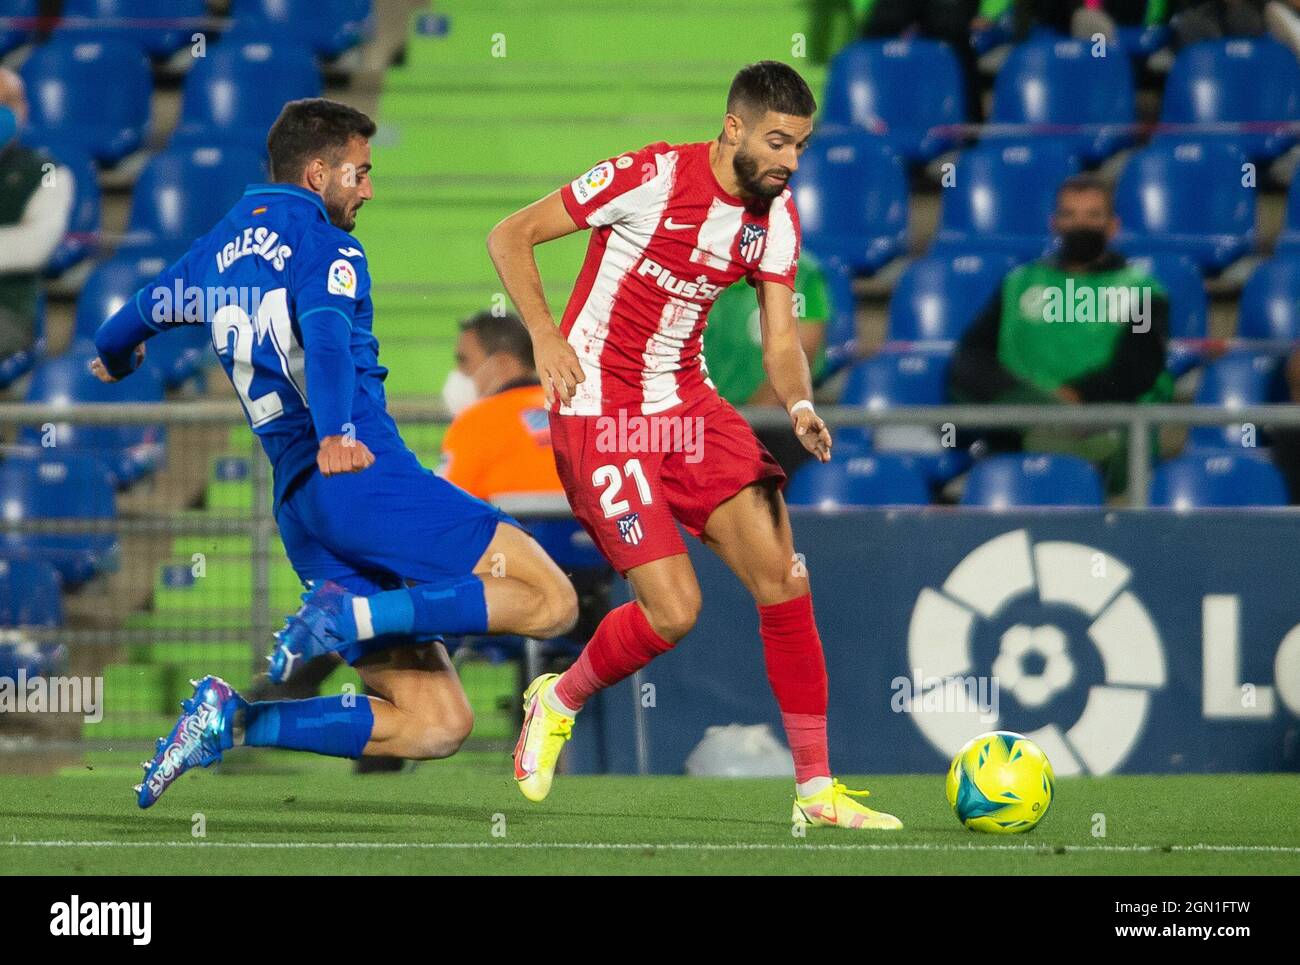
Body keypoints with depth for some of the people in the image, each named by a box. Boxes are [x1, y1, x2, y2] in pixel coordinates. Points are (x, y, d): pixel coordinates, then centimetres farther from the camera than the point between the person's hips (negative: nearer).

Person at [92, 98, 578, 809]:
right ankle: (348, 615, -23)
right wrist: (336, 435, -37)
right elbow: (326, 341, -20)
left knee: (435, 726, 5)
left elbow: (138, 318, 38)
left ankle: (232, 720, -9)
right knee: (550, 601, -11)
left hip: (296, 510, 8)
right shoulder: (324, 245, 0)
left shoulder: (218, 251, 21)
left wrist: (116, 361, 62)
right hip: (365, 477, -8)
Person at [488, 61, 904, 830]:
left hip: (687, 403, 6)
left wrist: (801, 407, -20)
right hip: (600, 413, -6)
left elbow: (781, 342, 2)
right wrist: (545, 334, -24)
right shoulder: (652, 177, -17)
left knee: (784, 579, -5)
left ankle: (816, 788, 3)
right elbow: (511, 237, -11)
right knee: (674, 610, -15)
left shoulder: (776, 216, 2)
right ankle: (558, 703, 15)